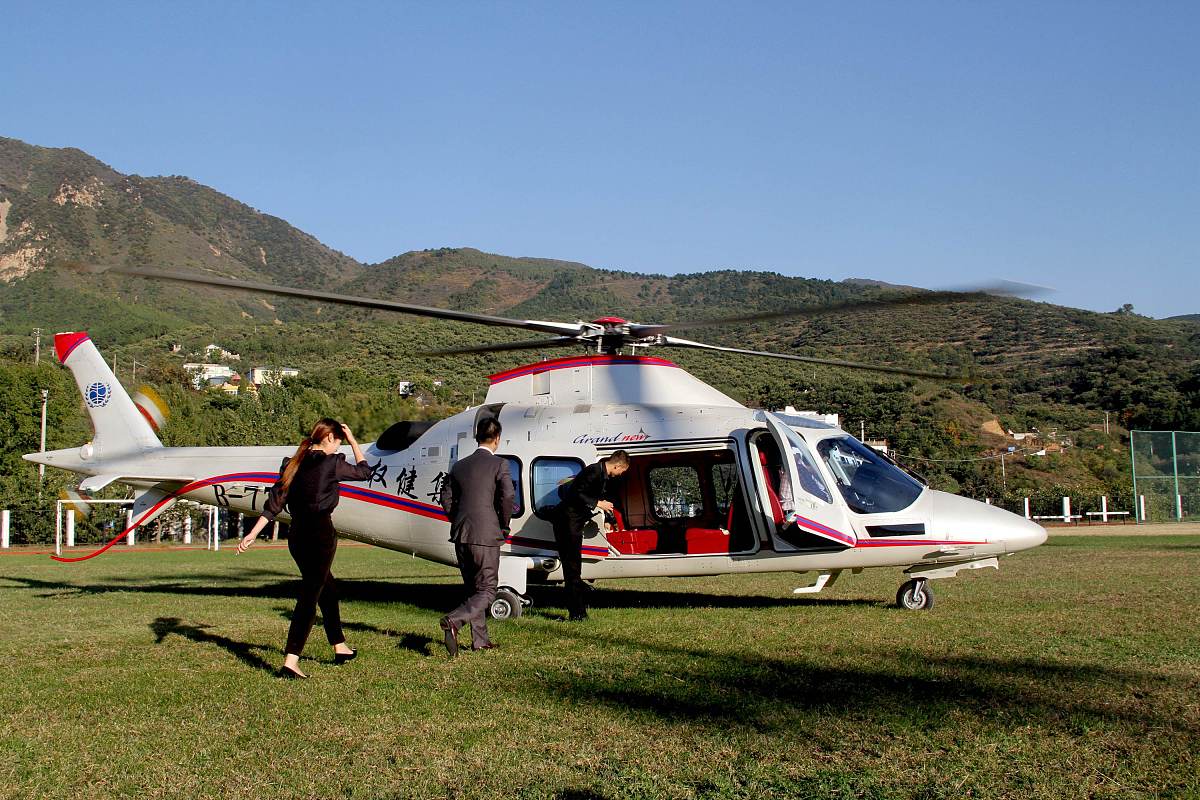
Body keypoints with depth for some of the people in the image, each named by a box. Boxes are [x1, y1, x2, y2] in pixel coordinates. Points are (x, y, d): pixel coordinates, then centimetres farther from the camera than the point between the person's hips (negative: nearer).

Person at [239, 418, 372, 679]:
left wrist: (253, 533, 7)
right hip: (321, 533, -7)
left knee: (327, 589, 22)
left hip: (297, 534, 8)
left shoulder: (293, 464, 10)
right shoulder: (331, 463, -8)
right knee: (309, 596, -7)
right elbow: (364, 471, 9)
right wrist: (353, 440, 17)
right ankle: (290, 661, -16)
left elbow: (275, 501, 7)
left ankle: (340, 648, 35)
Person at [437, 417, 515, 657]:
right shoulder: (499, 464, -5)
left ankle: (480, 639, 21)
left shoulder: (459, 466, 11)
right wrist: (504, 525, 0)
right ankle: (453, 621, -24)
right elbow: (507, 496, -16)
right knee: (486, 591, -1)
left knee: (473, 588, 18)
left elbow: (446, 499, 11)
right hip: (486, 535, -6)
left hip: (461, 536, 6)